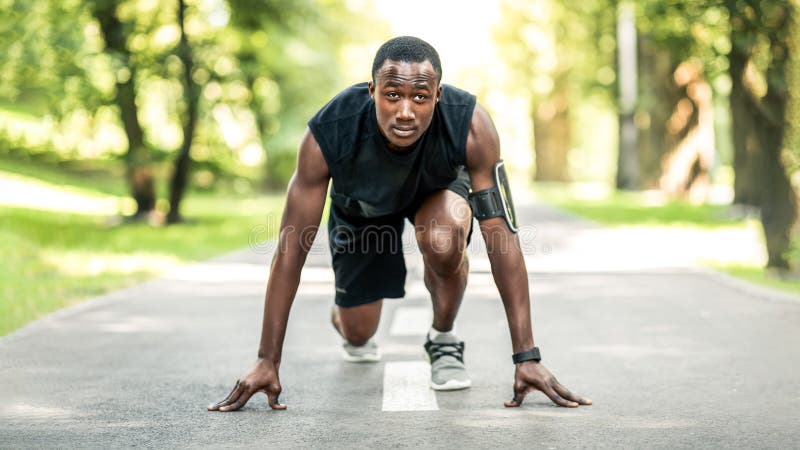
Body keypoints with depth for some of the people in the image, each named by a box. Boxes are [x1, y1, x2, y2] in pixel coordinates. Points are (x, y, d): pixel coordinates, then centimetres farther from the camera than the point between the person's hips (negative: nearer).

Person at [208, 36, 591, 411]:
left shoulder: (470, 126, -40)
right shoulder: (328, 134, -40)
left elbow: (501, 235, -36)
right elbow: (292, 245, -33)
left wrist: (527, 357, -39)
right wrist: (268, 361, -32)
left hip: (437, 189, -1)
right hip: (360, 206, 1)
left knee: (444, 240, -35)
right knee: (359, 333, 3)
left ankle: (443, 338, -5)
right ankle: (346, 324, 43)